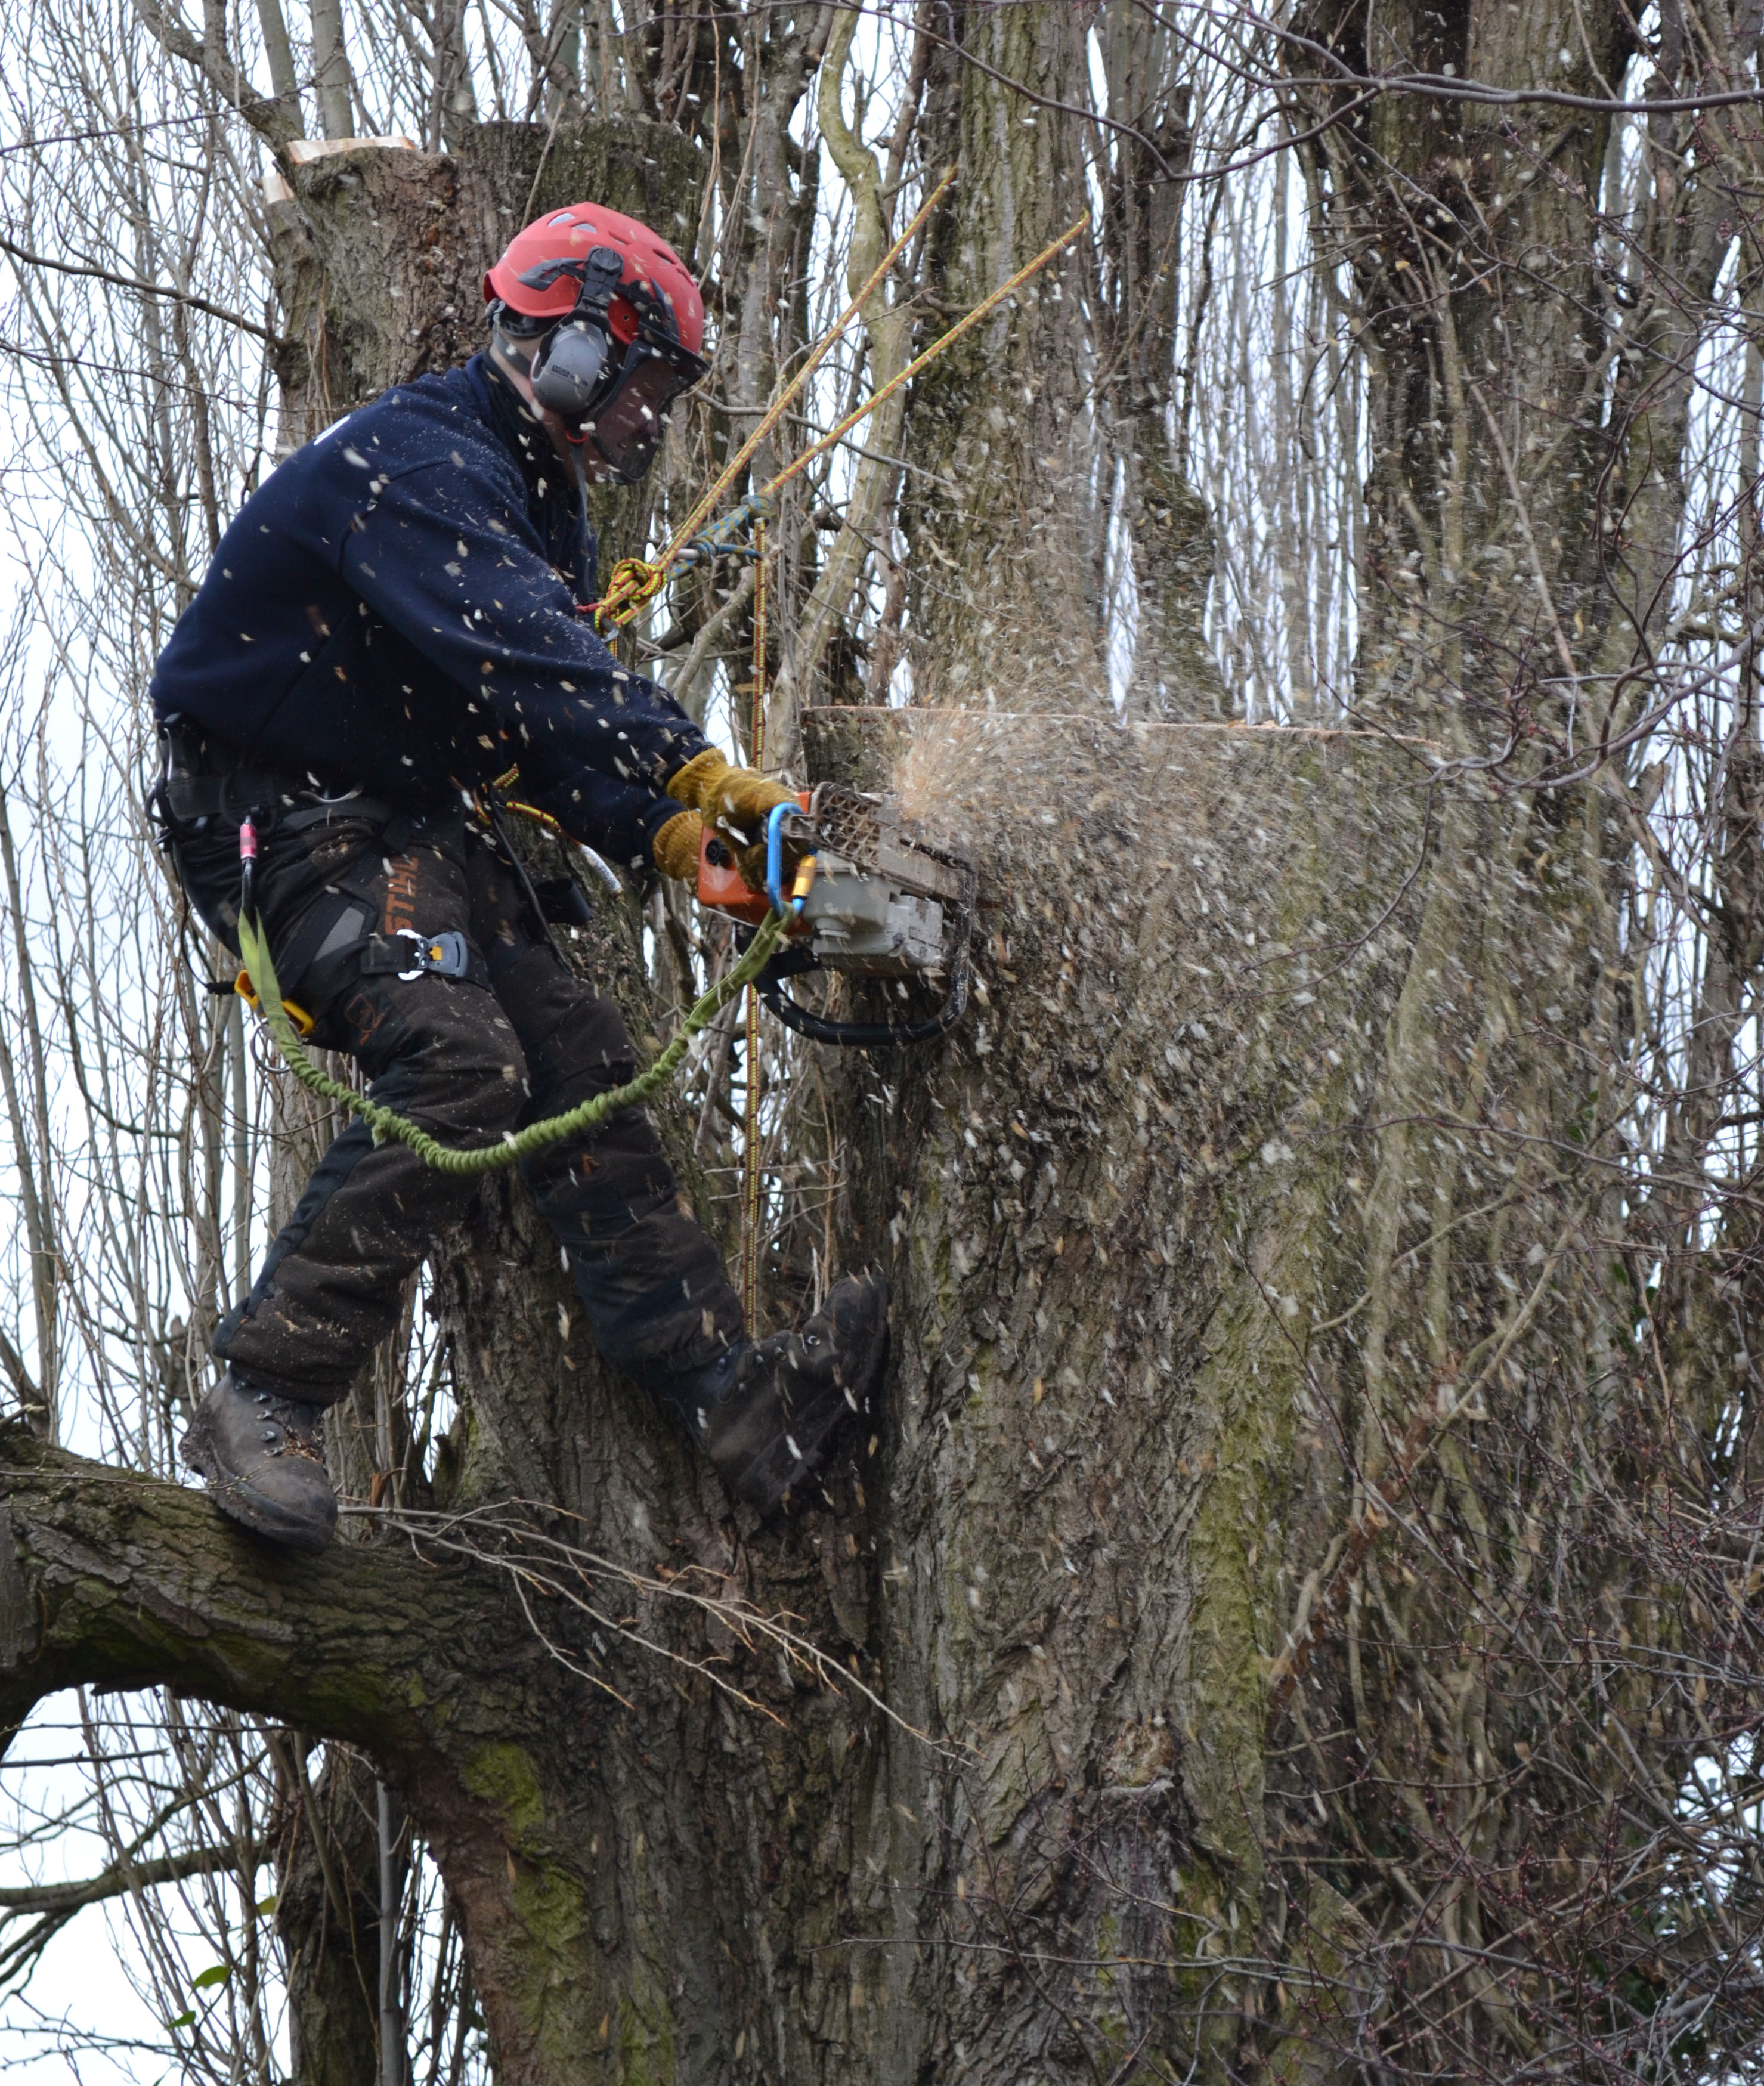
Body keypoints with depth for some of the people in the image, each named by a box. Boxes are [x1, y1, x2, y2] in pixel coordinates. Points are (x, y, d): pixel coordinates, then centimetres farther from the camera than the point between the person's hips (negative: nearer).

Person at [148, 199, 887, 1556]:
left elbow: (557, 731, 10)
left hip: (419, 820, 10)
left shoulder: (542, 499, 14)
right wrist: (690, 770, -46)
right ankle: (261, 1404, -24)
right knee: (459, 1064, -27)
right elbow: (514, 653, -37)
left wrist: (668, 839, -8)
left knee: (580, 1066, -1)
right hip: (284, 819, -10)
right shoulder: (415, 464, -20)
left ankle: (735, 1405, -4)